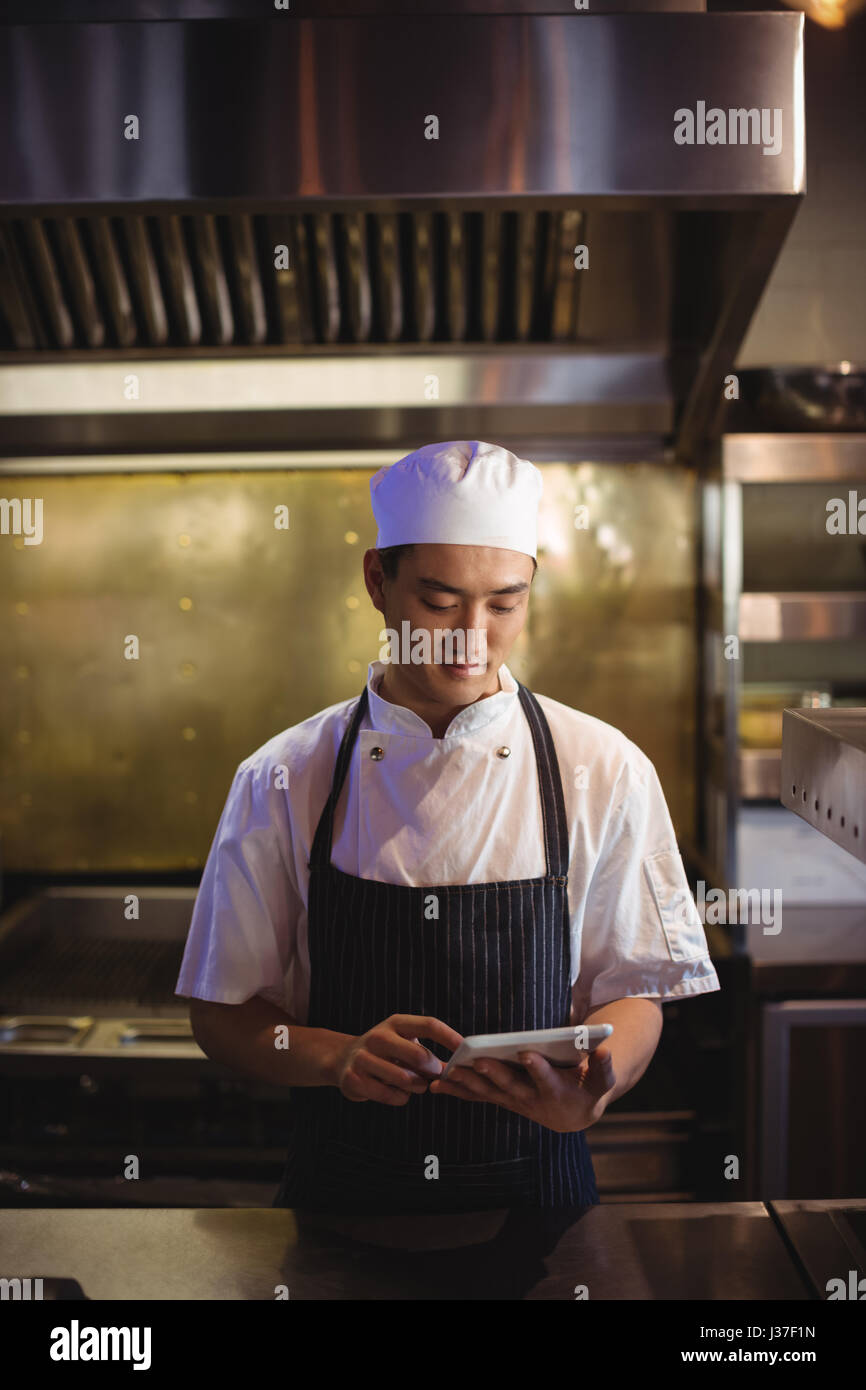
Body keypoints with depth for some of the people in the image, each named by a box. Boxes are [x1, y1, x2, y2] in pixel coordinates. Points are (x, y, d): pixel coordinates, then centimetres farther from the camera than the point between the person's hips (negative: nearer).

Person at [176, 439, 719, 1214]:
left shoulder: (606, 773, -2)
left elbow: (636, 991, 4)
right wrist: (339, 1057, -16)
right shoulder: (284, 780, -2)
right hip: (338, 1191, 0)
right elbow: (222, 1013, 3)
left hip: (536, 1188, 0)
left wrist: (591, 1086, -17)